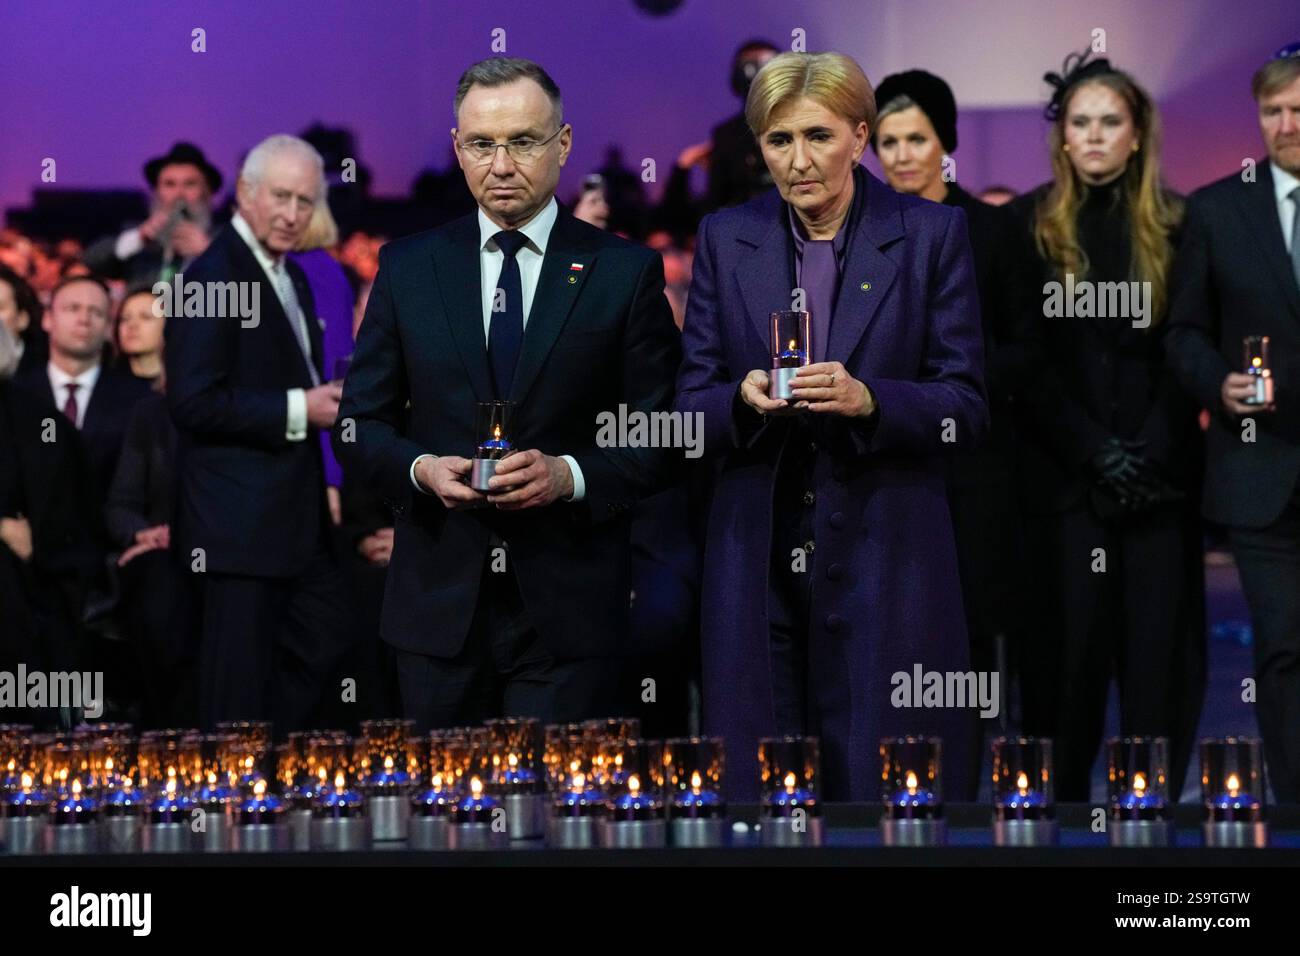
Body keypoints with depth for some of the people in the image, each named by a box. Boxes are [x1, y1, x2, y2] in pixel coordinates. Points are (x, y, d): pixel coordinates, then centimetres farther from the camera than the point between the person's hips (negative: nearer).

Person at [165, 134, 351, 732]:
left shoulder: (289, 275, 15)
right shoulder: (212, 278, -15)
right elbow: (193, 402, -23)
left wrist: (325, 399, 7)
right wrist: (297, 410, -20)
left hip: (296, 514, 10)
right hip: (239, 520, -10)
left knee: (326, 638, 15)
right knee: (240, 679, -2)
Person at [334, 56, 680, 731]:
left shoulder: (626, 272, 2)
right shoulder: (407, 268, 8)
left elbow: (661, 440, 1)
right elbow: (358, 427, 9)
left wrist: (570, 475, -16)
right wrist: (422, 468, -11)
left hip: (568, 607, -2)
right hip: (439, 604, 2)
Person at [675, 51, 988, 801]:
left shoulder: (933, 234, 0)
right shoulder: (725, 240, 7)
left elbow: (968, 408, -2)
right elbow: (692, 406, 6)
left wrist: (869, 400, -20)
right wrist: (743, 398, -16)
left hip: (886, 559, -2)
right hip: (758, 558, 2)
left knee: (887, 775, -2)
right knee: (755, 772, 3)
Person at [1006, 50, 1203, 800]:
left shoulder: (1176, 224, 6)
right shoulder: (1028, 225, 3)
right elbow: (1026, 358, -1)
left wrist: (1149, 453, -10)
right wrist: (1093, 450, -10)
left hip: (1162, 474, 1)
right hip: (1063, 474, -1)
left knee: (1160, 650, 0)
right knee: (1068, 643, -1)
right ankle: (1061, 794, 8)